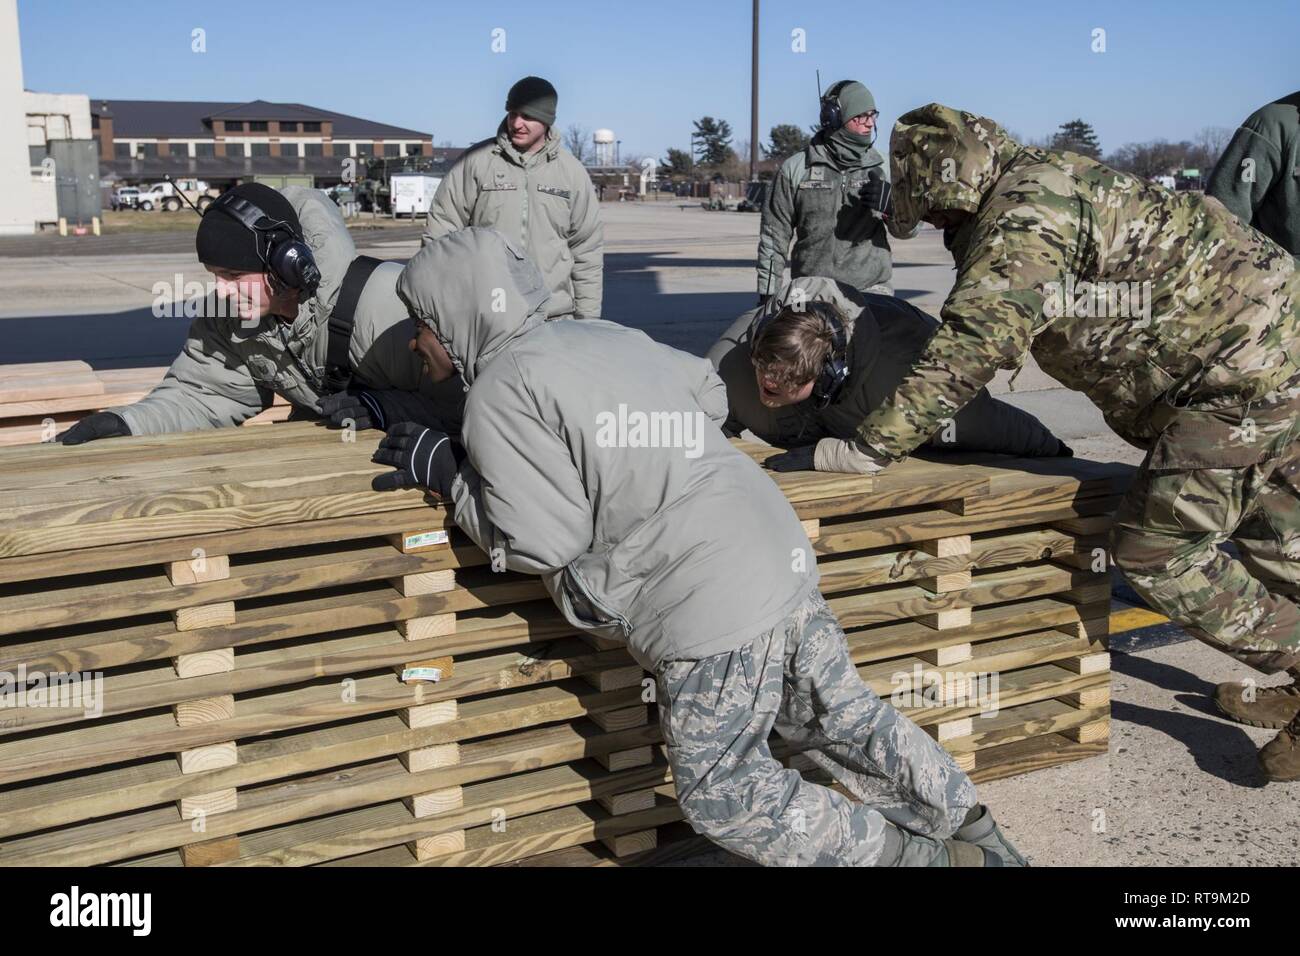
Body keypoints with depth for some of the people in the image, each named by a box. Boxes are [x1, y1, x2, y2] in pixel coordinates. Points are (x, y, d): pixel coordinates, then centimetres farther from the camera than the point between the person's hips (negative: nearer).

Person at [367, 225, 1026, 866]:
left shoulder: (499, 391, -10)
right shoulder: (602, 336, 14)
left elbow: (544, 544, -12)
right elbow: (710, 393, 24)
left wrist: (448, 476, 0)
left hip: (712, 606, -8)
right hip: (783, 557, 9)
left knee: (721, 797, 8)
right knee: (843, 720, 22)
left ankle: (919, 856, 15)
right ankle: (976, 838, 31)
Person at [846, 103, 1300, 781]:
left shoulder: (1023, 216, -19)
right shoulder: (1047, 177, 14)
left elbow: (968, 348, -27)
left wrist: (869, 445, -22)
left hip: (1245, 365, -11)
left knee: (1157, 550, -6)